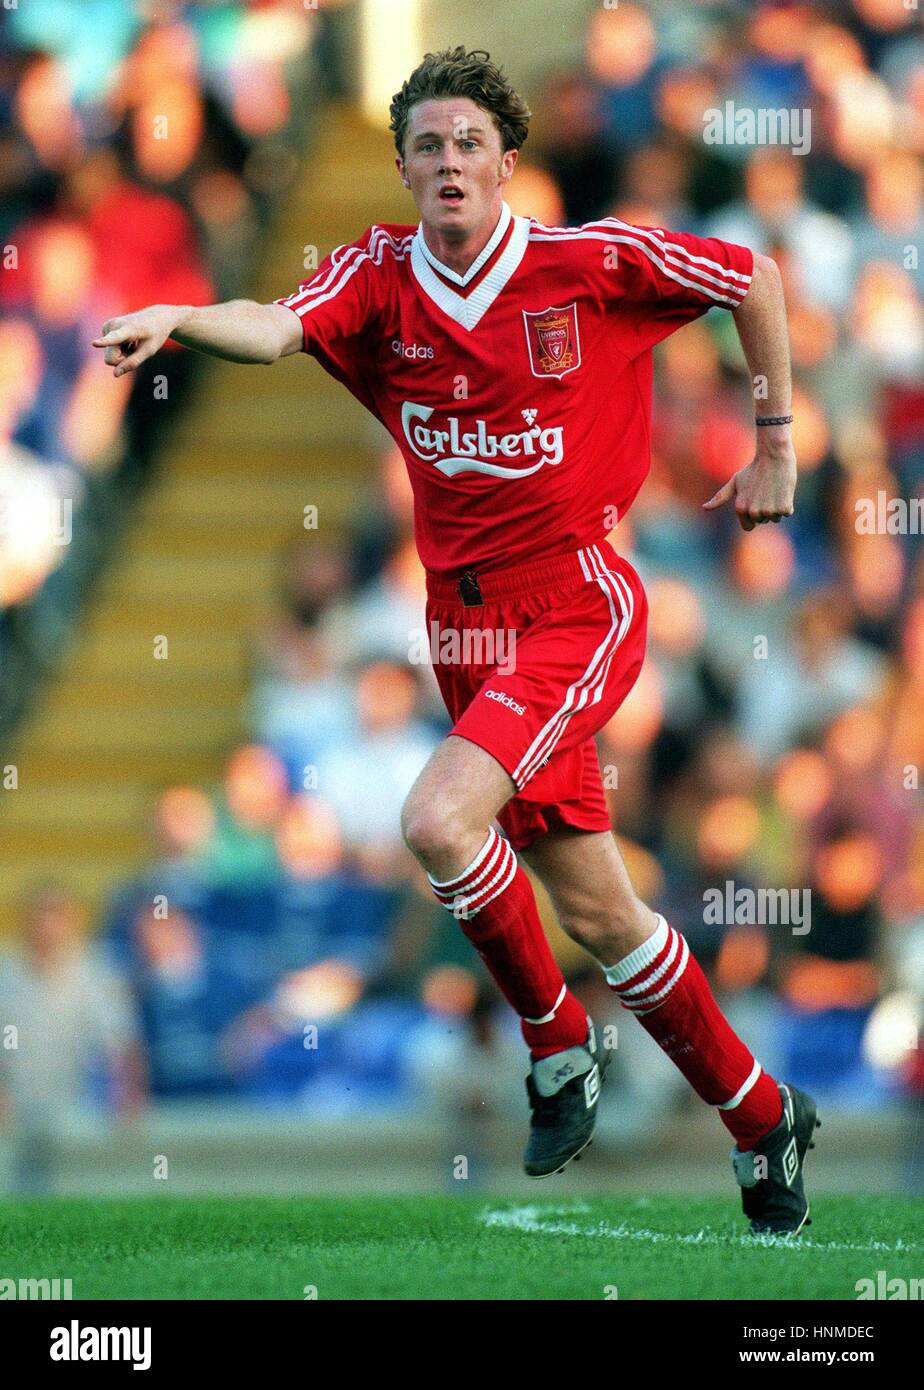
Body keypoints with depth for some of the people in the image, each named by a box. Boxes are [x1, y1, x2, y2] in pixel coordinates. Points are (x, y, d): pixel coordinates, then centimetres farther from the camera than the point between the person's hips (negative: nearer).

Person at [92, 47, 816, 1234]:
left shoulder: (589, 263, -8)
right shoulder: (380, 278, -1)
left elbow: (751, 278, 6)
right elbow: (279, 328, -21)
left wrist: (776, 444, 9)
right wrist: (177, 319, -41)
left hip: (576, 608, -5)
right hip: (466, 627, 5)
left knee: (440, 821, -25)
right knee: (595, 913, 10)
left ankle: (556, 1043, -1)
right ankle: (761, 1120, 27)